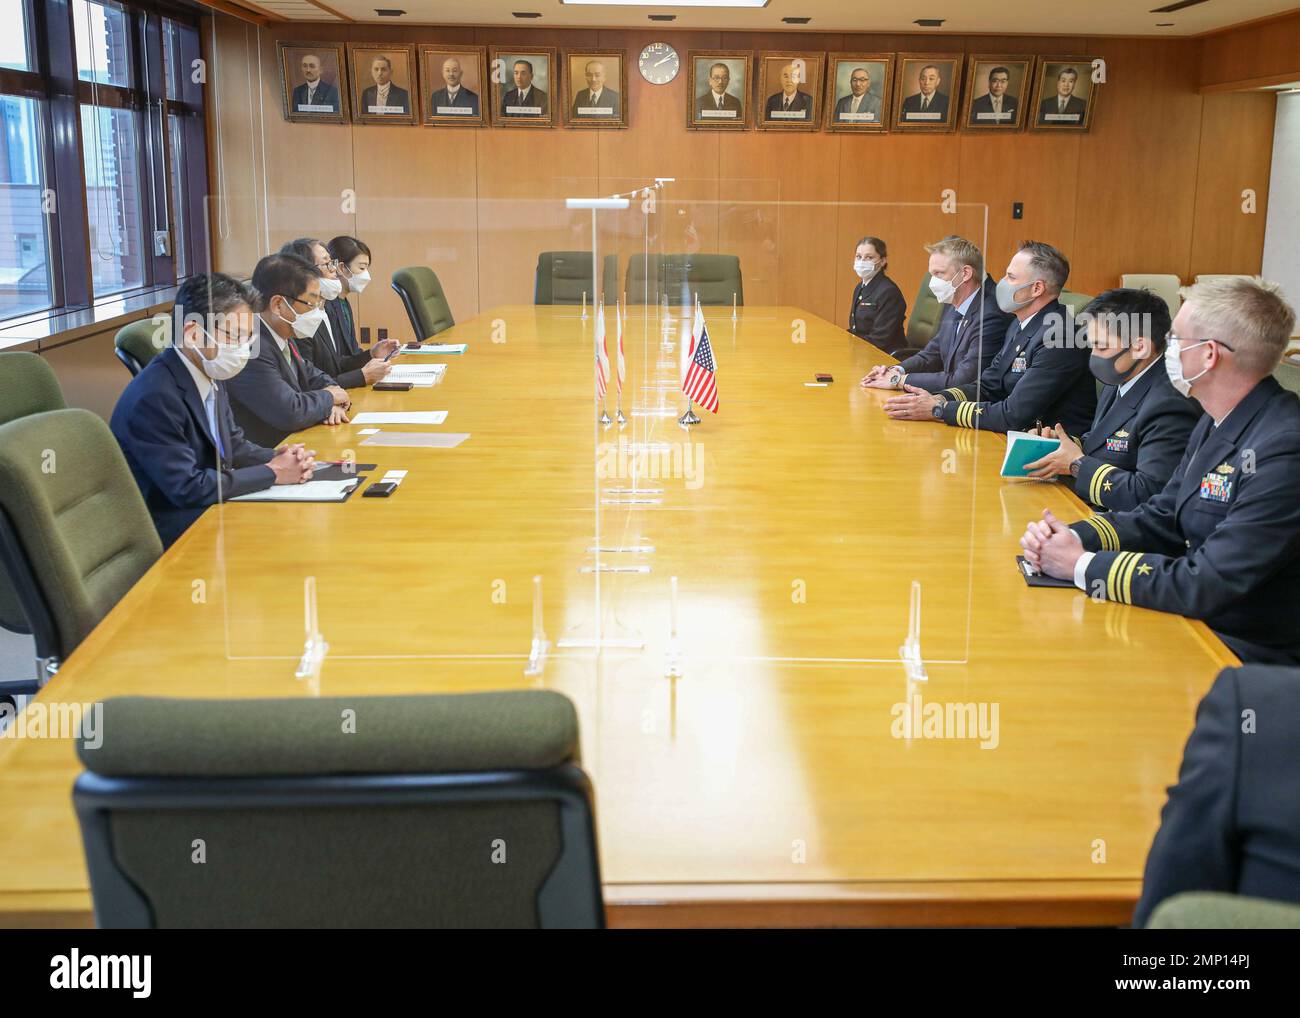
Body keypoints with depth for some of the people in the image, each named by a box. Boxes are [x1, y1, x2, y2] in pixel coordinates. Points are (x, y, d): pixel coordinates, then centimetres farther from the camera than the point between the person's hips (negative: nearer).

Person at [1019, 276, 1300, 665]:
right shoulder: (1216, 424, 5)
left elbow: (1208, 585, -27)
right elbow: (1161, 519, 10)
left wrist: (1082, 566, -18)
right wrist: (1073, 538, -8)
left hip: (1250, 658, -8)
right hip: (1198, 619, 8)